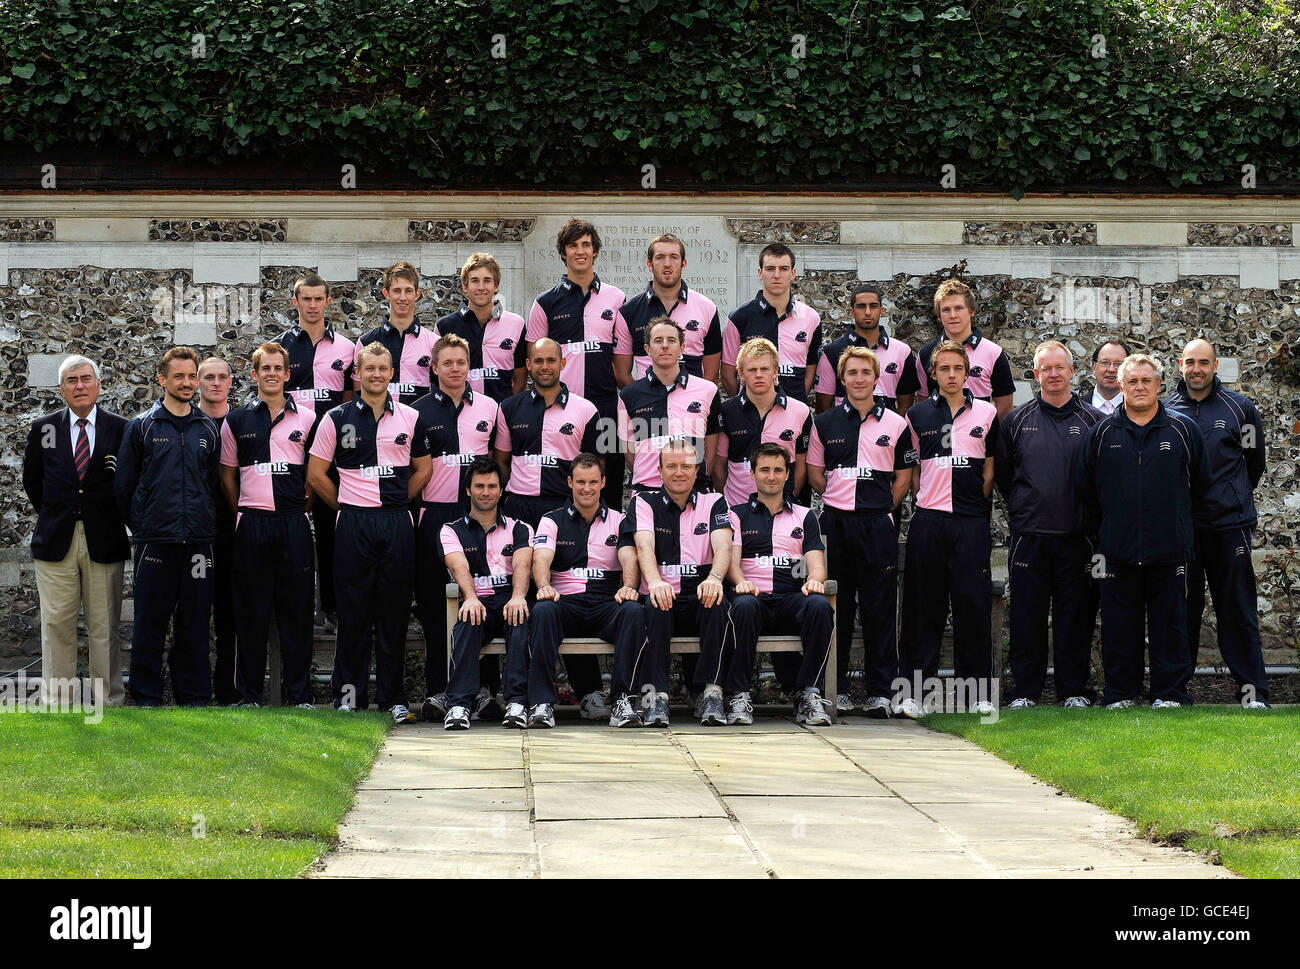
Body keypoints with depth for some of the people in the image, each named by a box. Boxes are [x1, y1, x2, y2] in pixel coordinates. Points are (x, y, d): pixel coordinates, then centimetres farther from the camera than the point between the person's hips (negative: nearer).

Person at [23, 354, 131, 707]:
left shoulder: (121, 429, 3)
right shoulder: (43, 429, 8)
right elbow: (32, 480, 17)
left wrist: (115, 520, 7)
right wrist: (52, 516, 13)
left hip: (104, 542, -1)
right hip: (56, 542, 1)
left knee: (104, 626, 1)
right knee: (56, 624, 1)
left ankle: (108, 699, 7)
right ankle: (55, 700, 6)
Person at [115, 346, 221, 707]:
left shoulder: (208, 429, 11)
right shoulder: (142, 426, 2)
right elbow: (123, 486, 5)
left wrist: (206, 525, 13)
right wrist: (140, 526, 7)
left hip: (198, 541, 2)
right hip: (155, 541, -2)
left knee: (194, 624, 5)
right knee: (150, 623, 0)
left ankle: (194, 697, 12)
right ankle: (146, 698, 6)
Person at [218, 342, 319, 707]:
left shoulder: (307, 419, 7)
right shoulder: (236, 420, 8)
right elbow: (227, 475, 14)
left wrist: (303, 505, 6)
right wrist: (243, 513, 9)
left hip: (293, 523, 0)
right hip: (251, 523, 0)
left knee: (296, 609, 0)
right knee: (251, 610, 1)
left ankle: (299, 694, 5)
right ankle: (249, 694, 7)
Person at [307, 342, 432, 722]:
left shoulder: (410, 418, 9)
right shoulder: (336, 419, 4)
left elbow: (424, 469, 17)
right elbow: (316, 474, 5)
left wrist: (396, 503, 9)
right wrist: (347, 506, 6)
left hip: (397, 523, 1)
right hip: (354, 523, -1)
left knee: (394, 611, 3)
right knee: (353, 610, 0)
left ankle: (393, 698, 8)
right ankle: (349, 695, 6)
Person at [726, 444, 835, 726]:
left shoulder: (804, 516, 23)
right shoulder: (737, 514, 19)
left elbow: (815, 560, 11)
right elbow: (731, 558, 4)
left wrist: (814, 579, -15)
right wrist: (741, 581, -20)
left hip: (792, 600, 2)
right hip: (755, 595, -1)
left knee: (819, 605, -34)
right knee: (744, 605, -39)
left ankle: (808, 695, -27)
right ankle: (738, 696, -32)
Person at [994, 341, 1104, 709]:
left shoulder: (1092, 420, 5)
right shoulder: (1016, 421, 8)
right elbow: (1001, 471, 16)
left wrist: (1091, 518, 6)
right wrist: (1020, 506, 12)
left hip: (1076, 535, -1)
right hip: (1029, 533, 1)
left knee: (1074, 613, 3)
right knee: (1027, 614, 1)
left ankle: (1074, 689, 10)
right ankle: (1025, 690, 8)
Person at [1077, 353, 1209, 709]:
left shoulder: (1182, 429, 5)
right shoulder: (1103, 433, 6)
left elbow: (1200, 483, 13)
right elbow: (1086, 488, 14)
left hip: (1169, 547, -1)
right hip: (1118, 548, 1)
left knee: (1169, 622, 2)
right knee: (1120, 625, 3)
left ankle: (1170, 692, 9)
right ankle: (1121, 692, 11)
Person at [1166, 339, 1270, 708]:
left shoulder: (1239, 408, 5)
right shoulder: (1165, 411, 7)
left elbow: (1253, 463, 14)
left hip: (1229, 524, -1)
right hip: (1179, 522, 1)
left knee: (1237, 608, -1)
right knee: (1183, 607, 5)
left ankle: (1253, 691, 2)